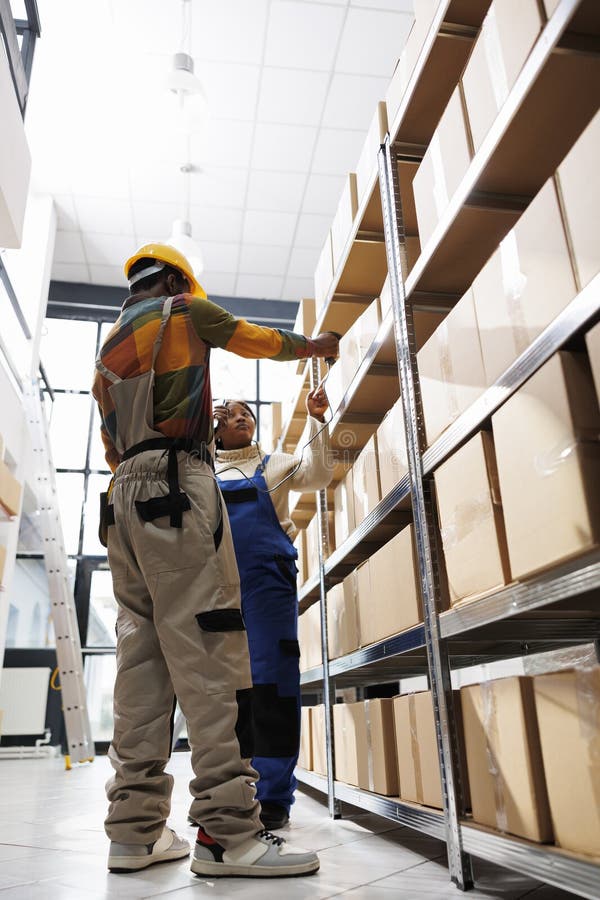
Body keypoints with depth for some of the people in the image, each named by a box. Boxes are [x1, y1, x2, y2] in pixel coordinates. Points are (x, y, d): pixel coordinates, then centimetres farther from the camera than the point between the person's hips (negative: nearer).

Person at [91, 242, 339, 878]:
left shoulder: (108, 346, 29)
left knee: (143, 657, 3)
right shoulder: (184, 309, 9)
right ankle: (227, 832, -16)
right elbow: (260, 340, 20)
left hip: (123, 496, 8)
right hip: (176, 485, -8)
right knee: (208, 650, -14)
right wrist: (314, 345, 37)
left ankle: (136, 830, 4)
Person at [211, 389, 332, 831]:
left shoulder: (275, 463, 17)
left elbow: (317, 476, 3)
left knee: (271, 682, -6)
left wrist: (317, 420, -6)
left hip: (268, 576, -2)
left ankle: (273, 797, 1)